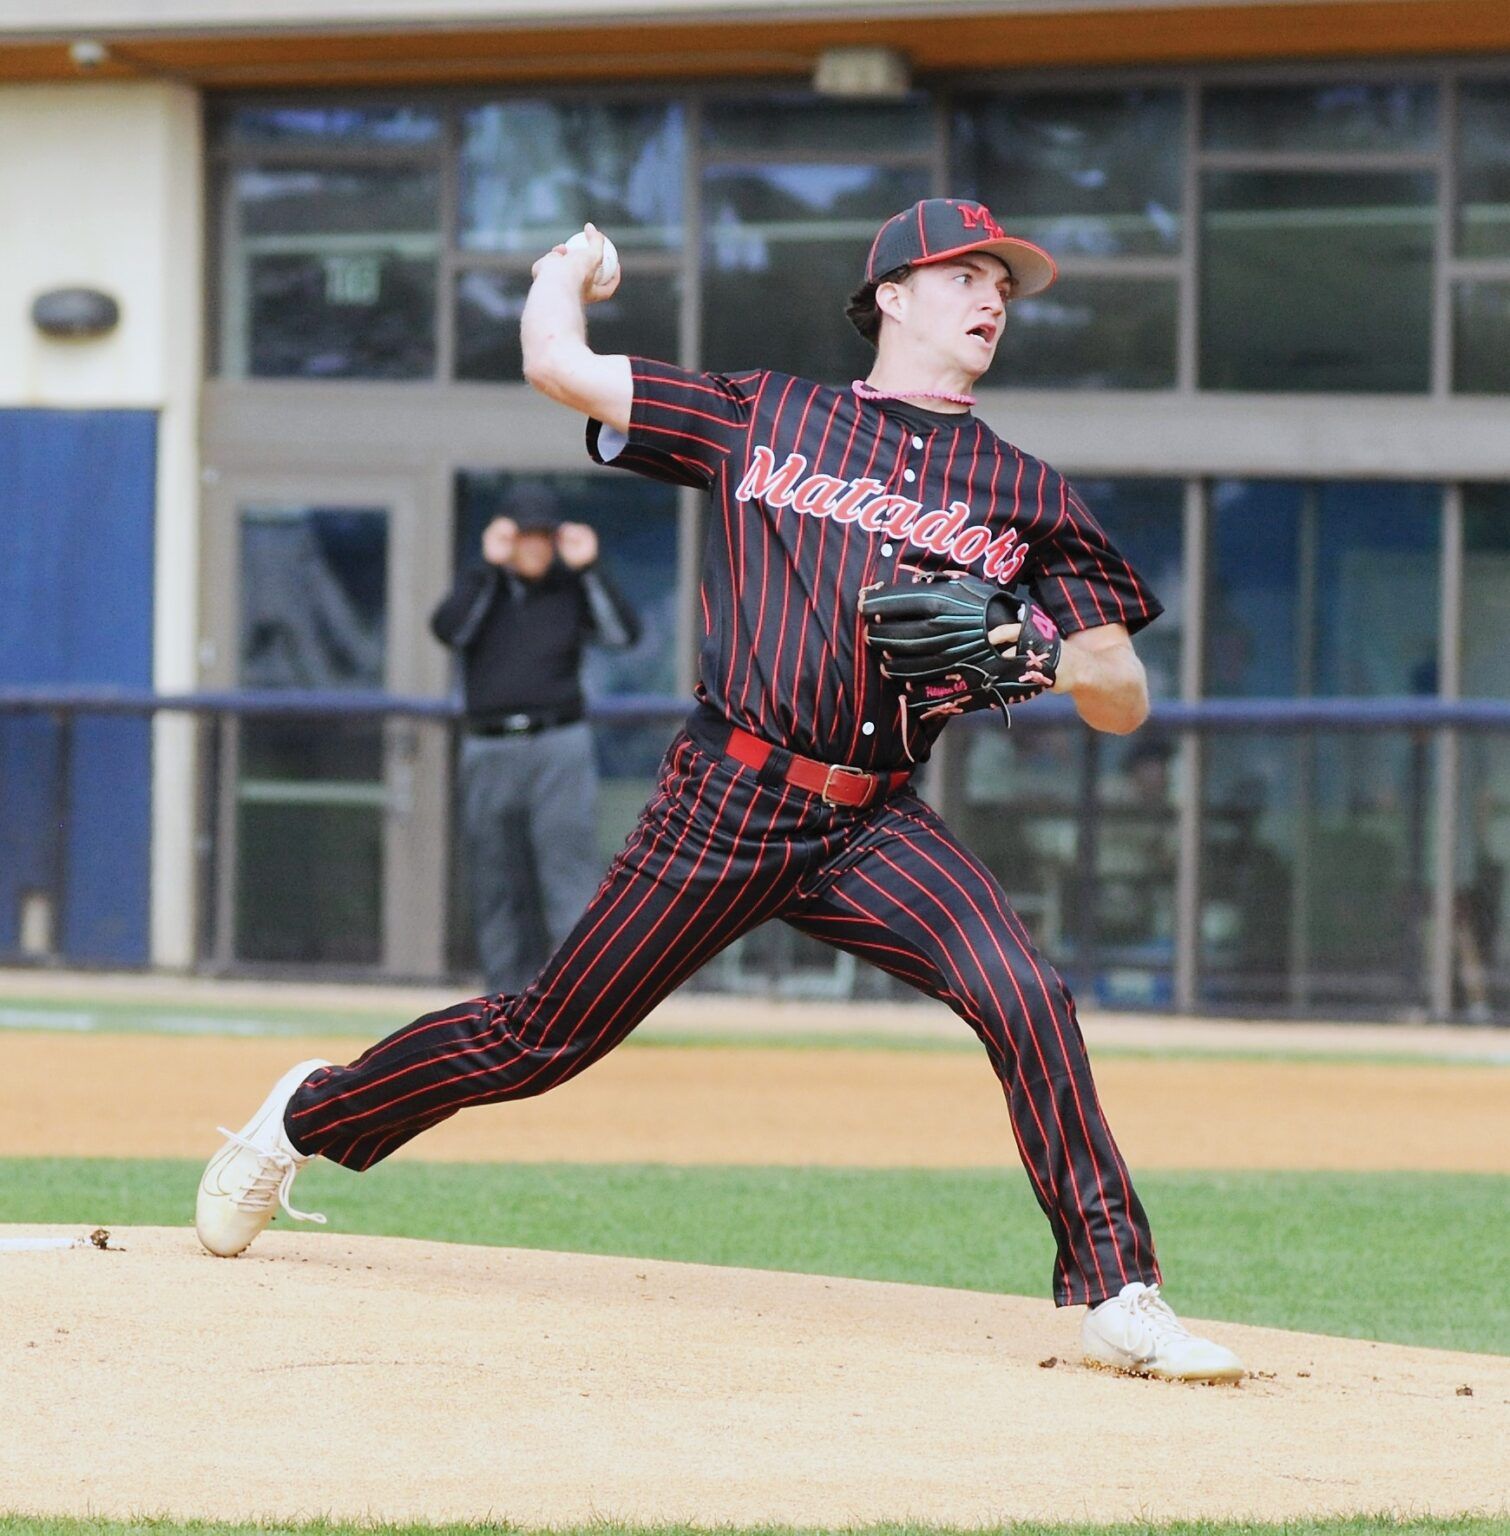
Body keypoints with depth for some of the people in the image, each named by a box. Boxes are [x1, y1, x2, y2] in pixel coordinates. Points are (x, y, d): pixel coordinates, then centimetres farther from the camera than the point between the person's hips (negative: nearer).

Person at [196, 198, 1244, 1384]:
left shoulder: (1027, 495, 13)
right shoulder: (766, 416, 11)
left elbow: (1124, 702, 10)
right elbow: (557, 364, 12)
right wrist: (570, 268, 33)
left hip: (877, 831, 1)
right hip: (725, 802, -1)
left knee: (1024, 996, -24)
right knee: (547, 1039, 3)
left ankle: (1116, 1294, -20)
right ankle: (310, 1117, 28)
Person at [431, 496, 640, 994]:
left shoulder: (573, 590, 7)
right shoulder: (477, 586, 8)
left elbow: (625, 633, -8)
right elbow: (448, 629, -11)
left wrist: (589, 569, -10)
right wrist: (491, 568, -12)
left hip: (559, 750, -2)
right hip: (489, 753, 2)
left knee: (570, 873, -11)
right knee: (497, 885, 5)